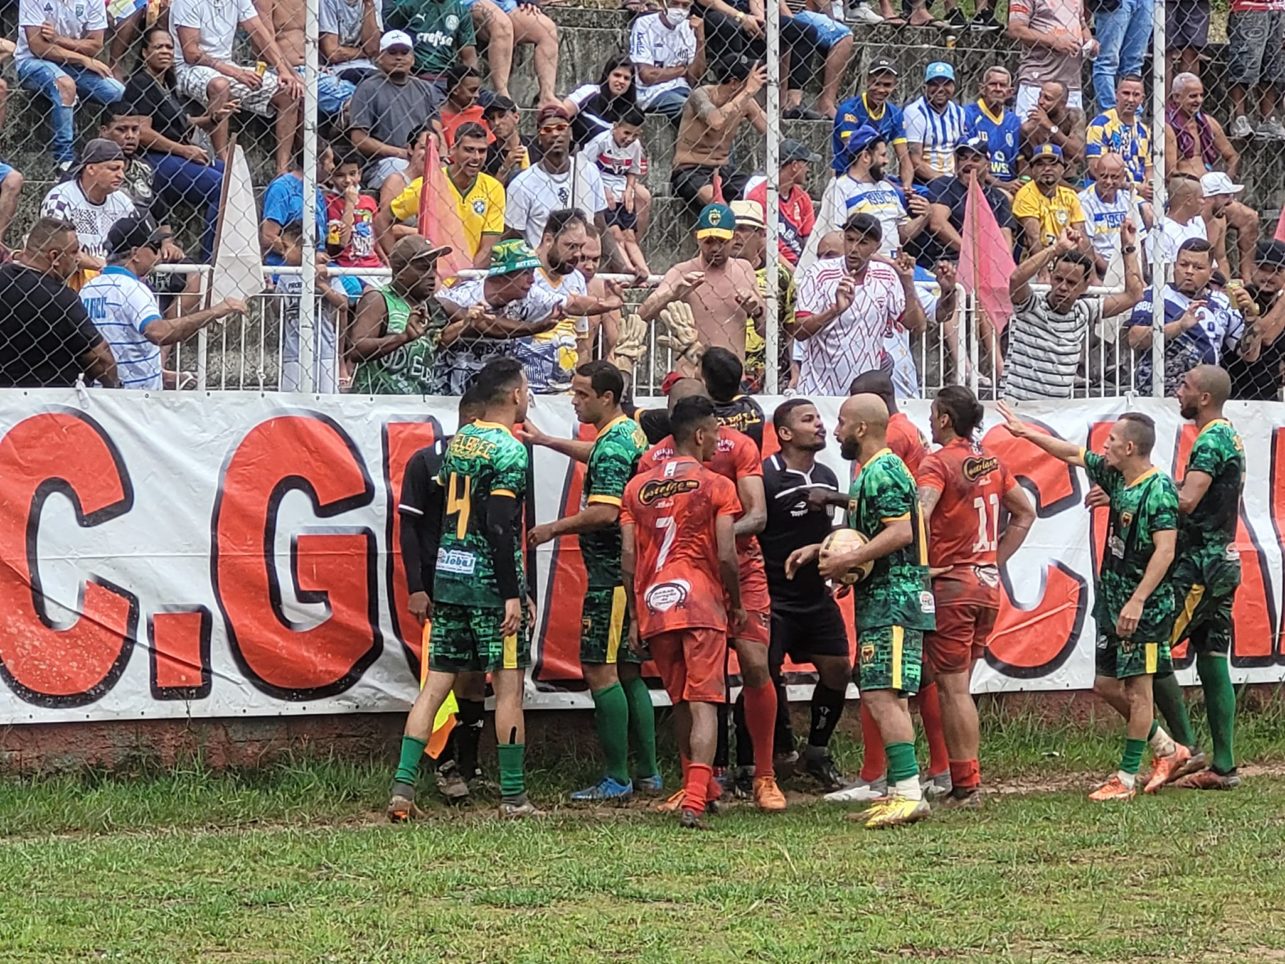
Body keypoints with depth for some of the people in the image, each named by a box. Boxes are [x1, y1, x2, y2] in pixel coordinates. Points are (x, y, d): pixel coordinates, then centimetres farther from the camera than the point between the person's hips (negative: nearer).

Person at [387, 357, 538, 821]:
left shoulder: (457, 443, 12)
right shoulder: (509, 451, -12)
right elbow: (501, 527, -19)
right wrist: (513, 595, -18)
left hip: (448, 574, 7)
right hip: (489, 580, -7)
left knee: (436, 684, 6)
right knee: (509, 685, 2)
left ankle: (403, 787, -1)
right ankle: (513, 797, 5)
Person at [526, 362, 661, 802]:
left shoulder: (612, 445, -17)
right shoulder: (631, 433, 15)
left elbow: (605, 513, -26)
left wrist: (554, 528, -15)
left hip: (612, 575, -11)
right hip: (630, 572, 11)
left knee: (601, 670, -8)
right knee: (628, 672, 14)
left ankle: (616, 779, -8)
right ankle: (647, 773, 17)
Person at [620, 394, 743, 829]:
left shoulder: (637, 487, 10)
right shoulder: (716, 486, -2)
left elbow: (628, 559, 7)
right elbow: (725, 555, -8)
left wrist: (634, 617, 14)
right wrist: (736, 604, 7)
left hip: (654, 606, 4)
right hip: (702, 604, -4)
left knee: (680, 703, 18)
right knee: (703, 704, -7)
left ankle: (701, 789, 28)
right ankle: (694, 798, -21)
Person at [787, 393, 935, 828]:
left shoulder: (883, 472, -13)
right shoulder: (872, 473, 20)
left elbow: (901, 532, -23)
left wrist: (847, 560, -21)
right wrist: (822, 548, 20)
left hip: (892, 599, -11)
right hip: (880, 599, 11)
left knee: (882, 694, -16)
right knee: (888, 697, 12)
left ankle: (909, 793, -20)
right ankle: (898, 792, 15)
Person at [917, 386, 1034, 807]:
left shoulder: (937, 463, -11)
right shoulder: (991, 463, 12)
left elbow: (920, 514, -28)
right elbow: (1025, 514, 22)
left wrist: (921, 565, -18)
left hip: (950, 584, -7)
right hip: (988, 586, 7)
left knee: (953, 688, -4)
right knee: (955, 685, 14)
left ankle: (967, 786, -5)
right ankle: (963, 779, 13)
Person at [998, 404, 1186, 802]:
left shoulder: (1159, 490, -17)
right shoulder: (1116, 476, 7)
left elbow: (1165, 551, -23)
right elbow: (1073, 454, 20)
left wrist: (1137, 601, -27)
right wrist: (1026, 432, 22)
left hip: (1145, 608, -9)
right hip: (1113, 602, 9)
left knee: (1137, 690, -3)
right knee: (1106, 685, 12)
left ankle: (1127, 779, 2)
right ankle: (1167, 748, 25)